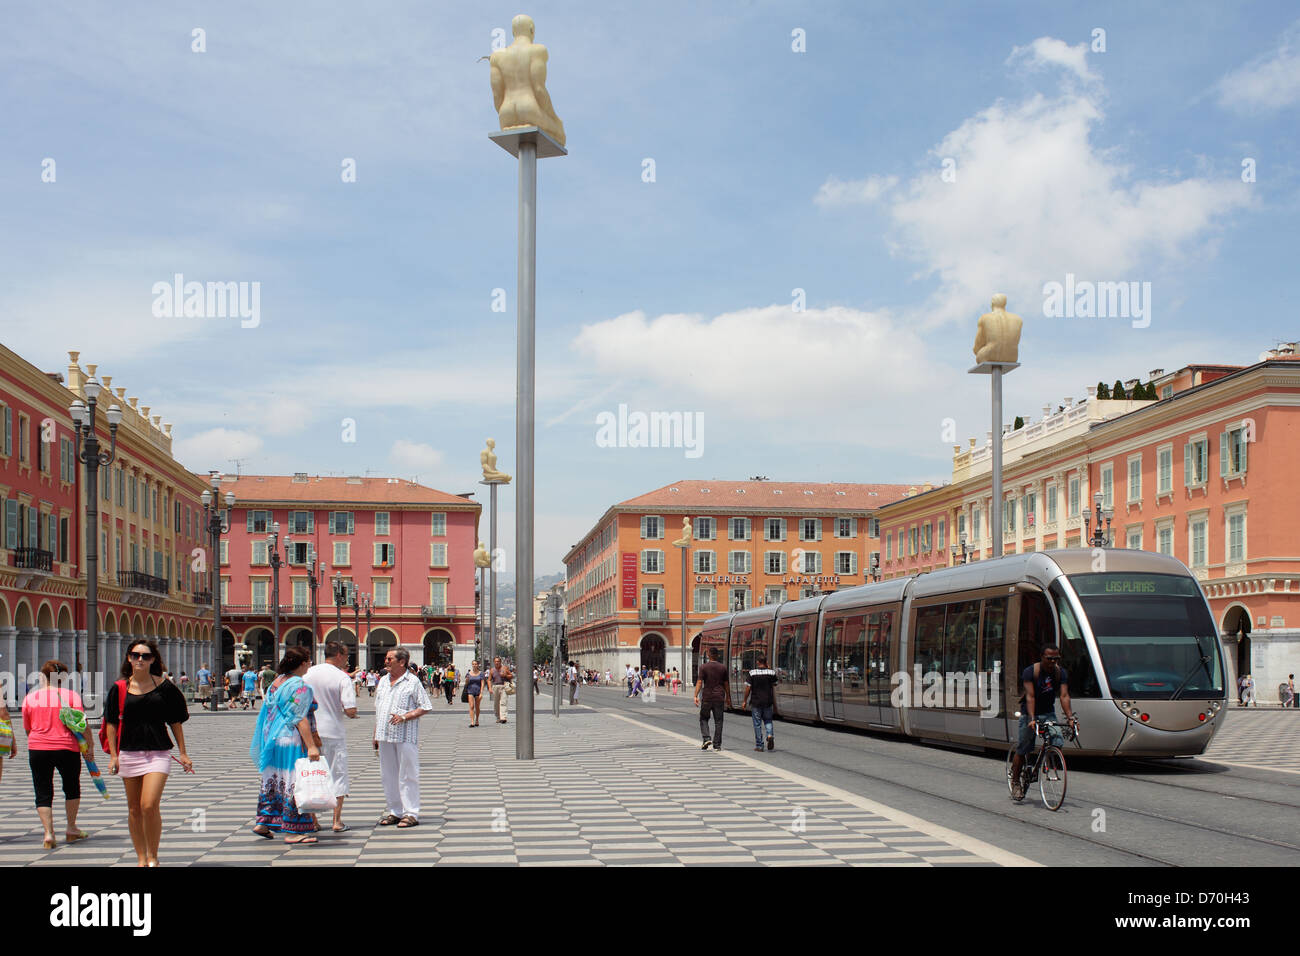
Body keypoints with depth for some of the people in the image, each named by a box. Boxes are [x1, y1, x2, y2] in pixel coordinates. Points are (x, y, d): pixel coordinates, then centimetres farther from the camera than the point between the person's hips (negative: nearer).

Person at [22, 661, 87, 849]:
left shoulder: (30, 698, 2)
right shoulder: (71, 695, -4)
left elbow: (27, 728, 11)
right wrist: (89, 745, -1)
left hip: (38, 749, 1)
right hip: (67, 748, 0)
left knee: (43, 793, 5)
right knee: (72, 788, 18)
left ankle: (48, 833, -5)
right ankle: (71, 829, 23)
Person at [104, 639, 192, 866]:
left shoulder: (164, 687, 1)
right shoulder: (119, 688, 4)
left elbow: (175, 721, 8)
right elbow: (112, 723, 8)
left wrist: (182, 753, 7)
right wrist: (113, 755, 1)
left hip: (158, 753, -2)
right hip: (128, 753, 2)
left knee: (149, 806, -15)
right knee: (134, 809, 8)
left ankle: (153, 857, 1)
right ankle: (141, 858, 20)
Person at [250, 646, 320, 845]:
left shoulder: (276, 682, 11)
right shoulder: (300, 686, -15)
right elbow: (300, 719, -20)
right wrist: (311, 746, -21)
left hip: (272, 738, 9)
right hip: (292, 742, -9)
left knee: (273, 780, 17)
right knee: (294, 784, -4)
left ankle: (263, 822, 21)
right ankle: (292, 832, -2)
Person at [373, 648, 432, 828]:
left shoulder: (412, 682, -5)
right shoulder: (383, 681, 15)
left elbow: (425, 707, -6)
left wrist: (404, 717, -18)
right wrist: (376, 734, 15)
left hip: (405, 737, -7)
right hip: (385, 737, 7)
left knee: (407, 775, -4)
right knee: (388, 775, 10)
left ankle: (411, 813, 0)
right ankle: (395, 812, 19)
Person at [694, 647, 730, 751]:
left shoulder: (703, 667, -5)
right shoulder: (723, 667, 4)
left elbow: (699, 682, -10)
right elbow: (726, 684, 8)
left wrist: (696, 696, -11)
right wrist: (728, 697, 17)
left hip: (707, 697, -2)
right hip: (719, 698, 2)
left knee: (704, 719, 12)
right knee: (718, 721, 6)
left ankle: (706, 738, -7)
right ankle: (717, 744, 5)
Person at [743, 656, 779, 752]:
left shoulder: (751, 673, -6)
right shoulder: (771, 673, -1)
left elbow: (748, 688, -5)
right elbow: (774, 689, 1)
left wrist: (745, 701, 5)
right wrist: (774, 703, 8)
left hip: (756, 702, -2)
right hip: (768, 702, 2)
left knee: (757, 723, 6)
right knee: (768, 720, 17)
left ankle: (759, 745, 8)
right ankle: (770, 735, -11)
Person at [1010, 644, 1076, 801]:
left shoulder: (1061, 673, -5)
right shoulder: (1030, 671, -16)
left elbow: (1064, 696, -13)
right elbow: (1030, 696, -24)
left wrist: (1070, 717, -26)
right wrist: (1032, 719, -35)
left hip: (1048, 713, 3)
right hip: (1029, 713, -3)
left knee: (1057, 743, -17)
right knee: (1023, 750, -4)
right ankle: (1015, 782, 12)